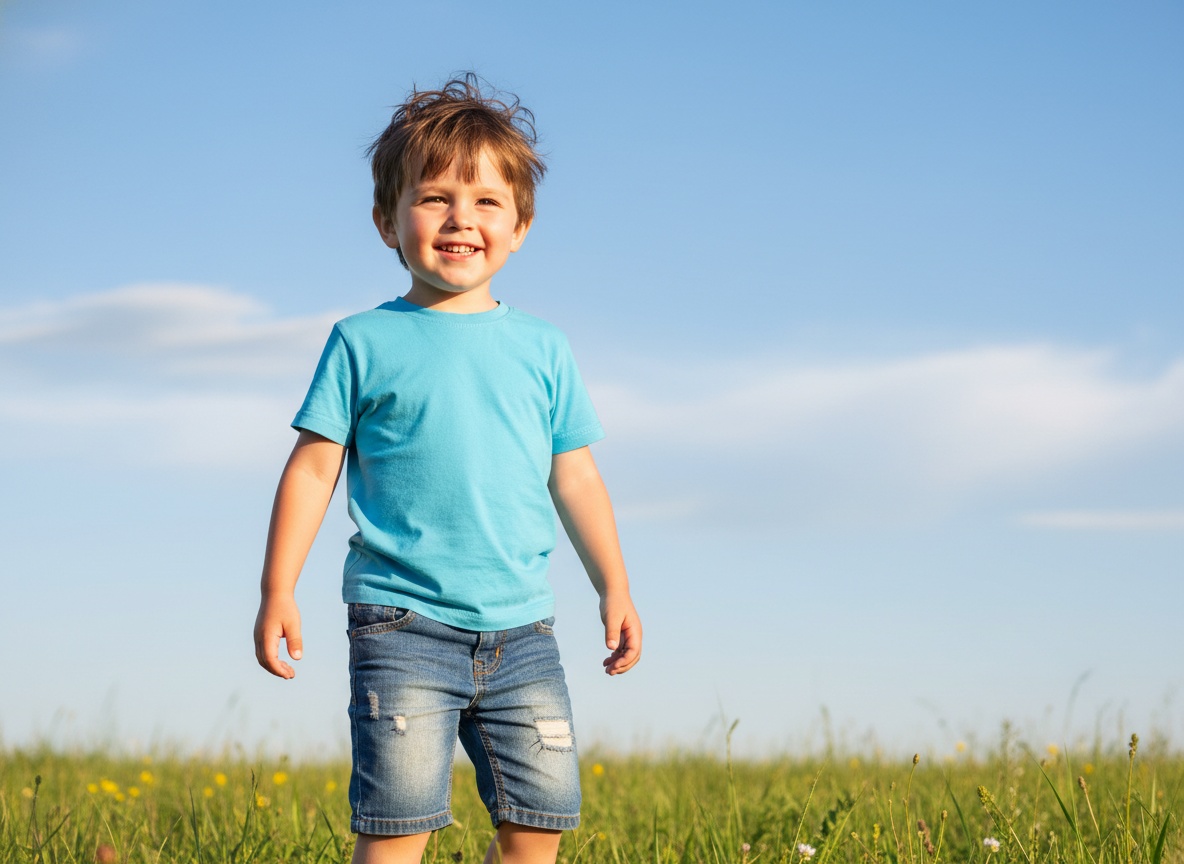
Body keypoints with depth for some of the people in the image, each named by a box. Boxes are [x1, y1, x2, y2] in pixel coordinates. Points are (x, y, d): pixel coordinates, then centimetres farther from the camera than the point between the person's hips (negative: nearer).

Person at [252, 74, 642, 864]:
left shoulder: (544, 350, 10)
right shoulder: (363, 343, 1)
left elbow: (574, 479, 15)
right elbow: (313, 470, 3)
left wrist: (614, 589, 12)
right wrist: (278, 593, -2)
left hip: (520, 628, 4)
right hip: (403, 621, -3)